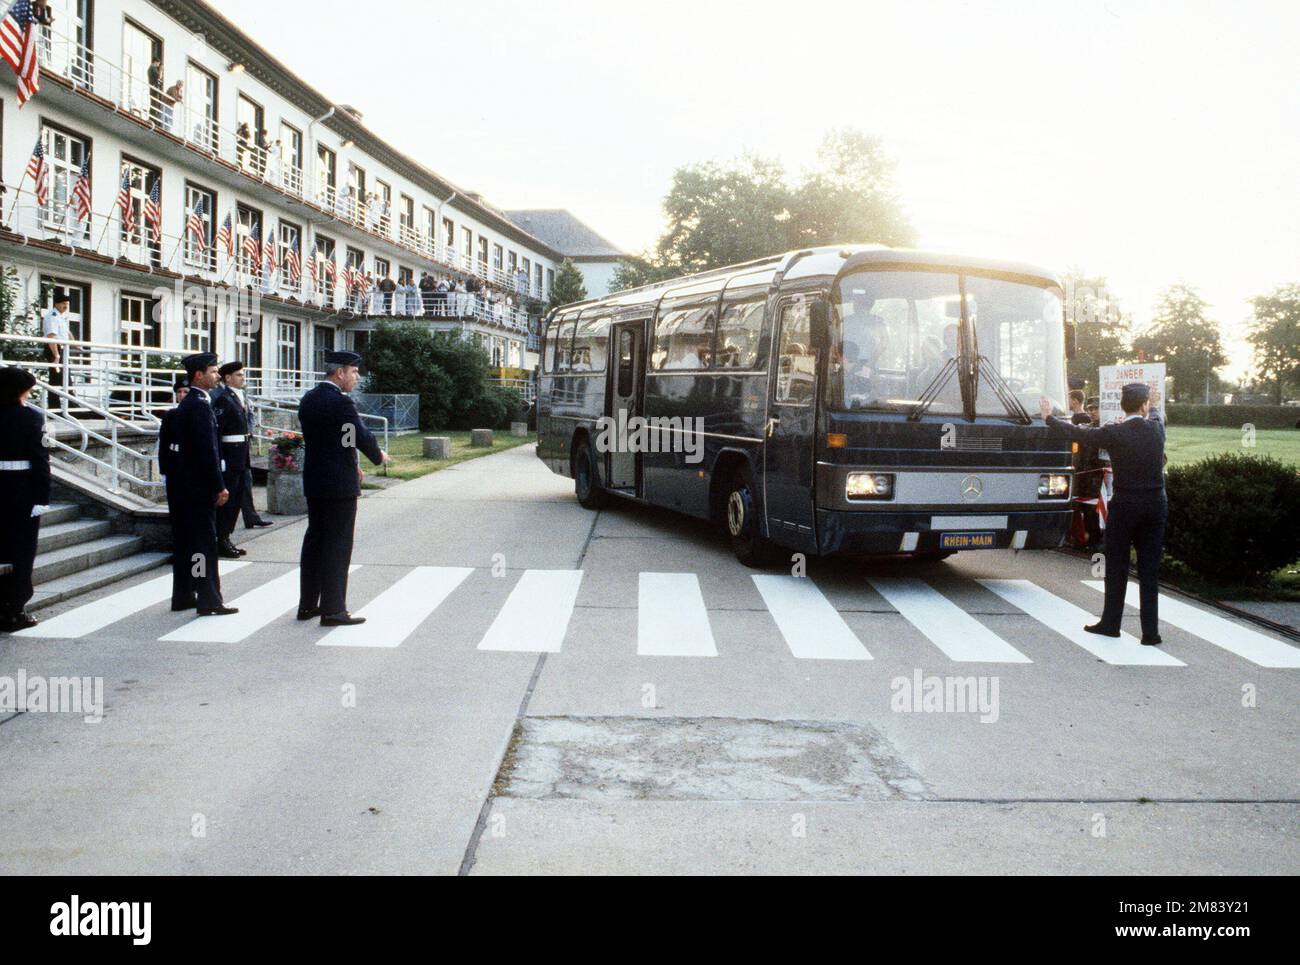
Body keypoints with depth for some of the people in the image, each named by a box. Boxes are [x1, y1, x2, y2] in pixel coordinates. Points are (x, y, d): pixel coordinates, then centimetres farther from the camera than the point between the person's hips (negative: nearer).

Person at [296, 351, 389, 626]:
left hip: (313, 481, 8)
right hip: (339, 483, -8)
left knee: (314, 541, 15)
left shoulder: (308, 400, 9)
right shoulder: (341, 402, -17)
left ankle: (307, 605, 22)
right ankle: (332, 610, -1)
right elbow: (362, 437, -16)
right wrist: (379, 456, 4)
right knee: (337, 546, -3)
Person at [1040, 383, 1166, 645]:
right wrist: (1150, 406, 48)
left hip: (1124, 507, -3)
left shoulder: (1114, 433, -11)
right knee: (1149, 571, 5)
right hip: (1155, 507, 3)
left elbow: (1078, 432, 2)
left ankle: (1110, 623, 18)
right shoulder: (1156, 429, -1)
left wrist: (1049, 418, 17)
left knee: (1116, 568, 9)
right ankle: (1150, 631, 6)